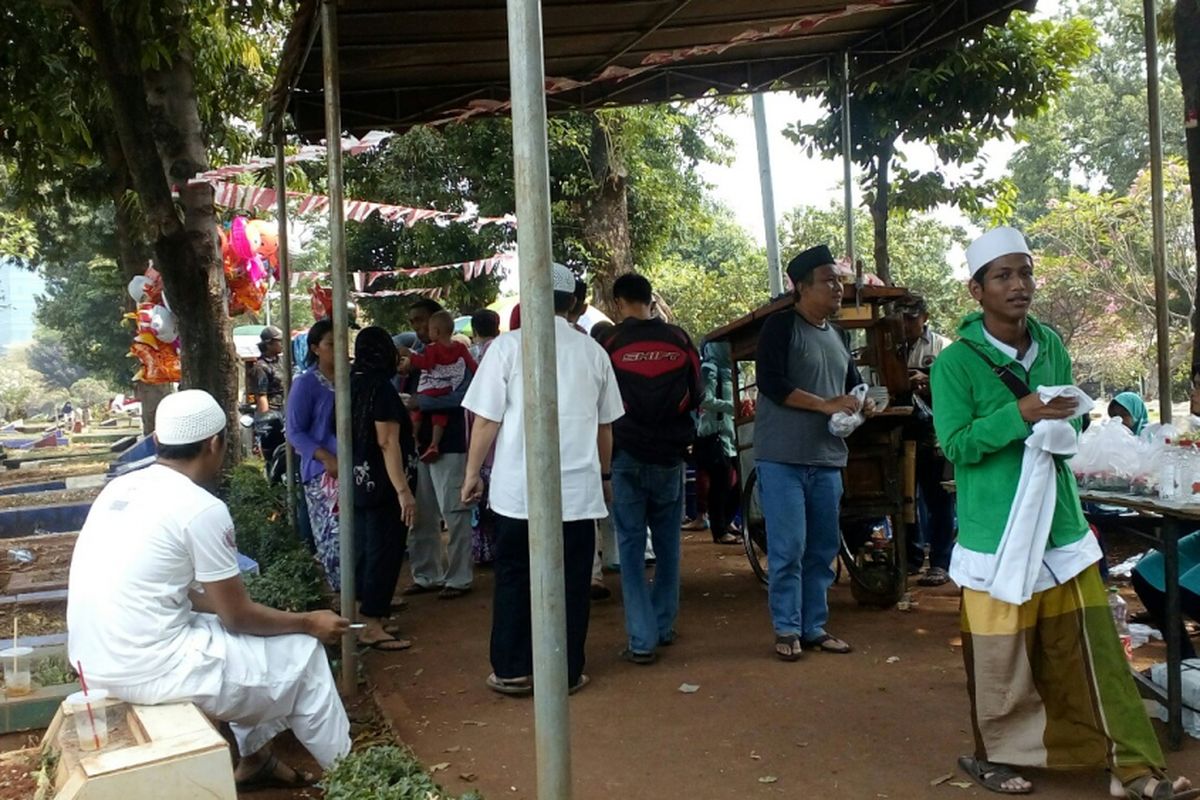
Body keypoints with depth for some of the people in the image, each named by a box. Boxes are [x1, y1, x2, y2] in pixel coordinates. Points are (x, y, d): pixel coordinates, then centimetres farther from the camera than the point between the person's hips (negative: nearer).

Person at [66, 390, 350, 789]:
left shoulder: (122, 486, 7)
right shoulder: (201, 508, -17)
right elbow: (239, 616, -8)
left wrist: (241, 607, 23)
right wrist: (309, 623, 6)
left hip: (95, 660, 9)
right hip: (147, 670, -8)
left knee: (247, 633, 25)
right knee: (302, 653, 7)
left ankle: (254, 758, 34)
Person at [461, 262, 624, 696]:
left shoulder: (508, 346, -5)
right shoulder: (593, 352, 5)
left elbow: (487, 419, -5)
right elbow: (605, 424, 12)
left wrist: (473, 473, 7)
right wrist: (604, 474, 26)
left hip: (518, 488, -2)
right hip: (578, 489, 2)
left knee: (513, 578, 11)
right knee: (571, 582, 9)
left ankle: (512, 670, 16)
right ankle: (567, 672, 16)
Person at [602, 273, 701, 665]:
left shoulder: (611, 341, -7)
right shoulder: (679, 339, 0)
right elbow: (695, 396, 8)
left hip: (627, 455, -2)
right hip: (669, 454, 3)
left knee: (632, 546, 2)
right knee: (667, 544, 15)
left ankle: (642, 640, -1)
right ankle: (663, 627, 23)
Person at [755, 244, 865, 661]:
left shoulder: (838, 335, 17)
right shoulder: (781, 326, -6)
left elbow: (853, 382, 27)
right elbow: (771, 382, -17)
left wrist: (861, 402, 4)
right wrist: (825, 405, -18)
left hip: (827, 459, 7)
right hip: (782, 458, -7)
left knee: (822, 549, 10)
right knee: (788, 549, -5)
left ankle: (814, 626, 21)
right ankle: (787, 629, 8)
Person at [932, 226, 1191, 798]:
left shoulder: (1051, 345, 7)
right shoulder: (955, 362, -10)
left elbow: (1069, 424, 17)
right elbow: (955, 445, -14)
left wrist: (1062, 427, -6)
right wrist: (1019, 415, -24)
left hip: (1060, 523, 5)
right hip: (996, 534, -4)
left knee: (1093, 649, 8)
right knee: (999, 659, 6)